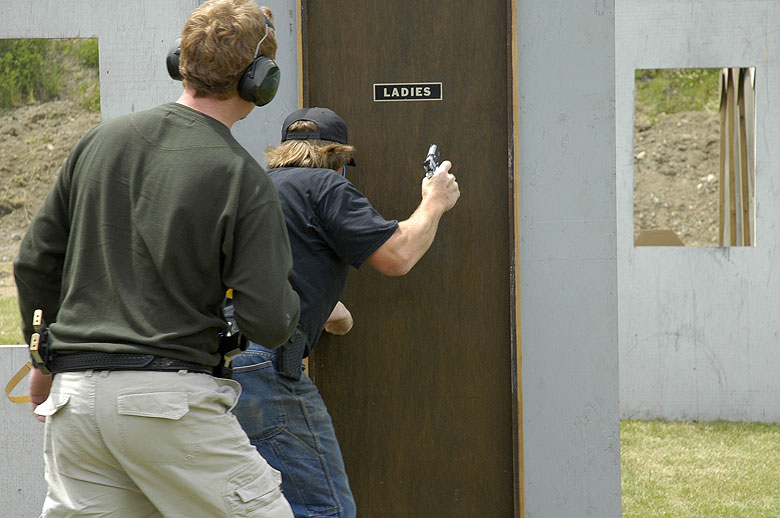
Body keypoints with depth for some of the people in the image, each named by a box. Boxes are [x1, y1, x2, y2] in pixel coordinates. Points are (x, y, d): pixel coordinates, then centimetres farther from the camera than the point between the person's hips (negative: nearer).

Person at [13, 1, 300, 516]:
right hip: (171, 398, -5)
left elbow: (36, 264, 13)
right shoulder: (242, 178, -8)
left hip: (74, 396, 6)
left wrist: (46, 359, 27)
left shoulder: (100, 140, 7)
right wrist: (293, 304, 13)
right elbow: (270, 323, -10)